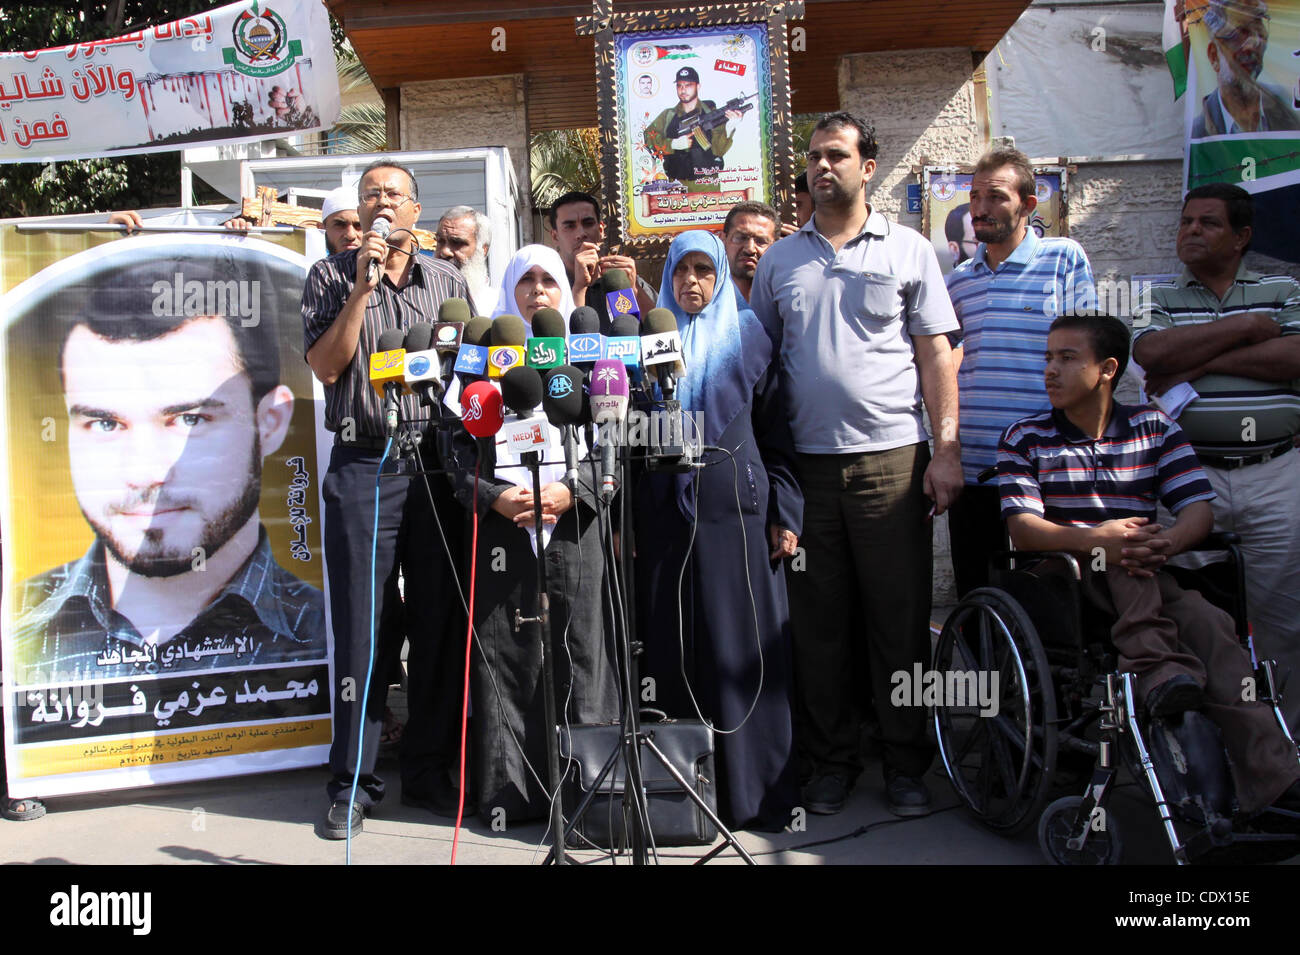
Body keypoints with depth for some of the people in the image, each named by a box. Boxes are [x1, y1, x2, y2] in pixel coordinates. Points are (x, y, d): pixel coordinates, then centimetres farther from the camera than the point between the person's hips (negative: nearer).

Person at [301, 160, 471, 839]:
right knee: (362, 624, -1)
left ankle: (428, 772, 18)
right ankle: (353, 782, 11)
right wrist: (363, 284, -9)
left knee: (440, 621, 5)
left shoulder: (447, 280, 14)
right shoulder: (331, 277, 8)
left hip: (437, 463, 2)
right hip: (363, 466, -2)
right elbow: (326, 365, -5)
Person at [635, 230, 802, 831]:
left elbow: (775, 429, 5)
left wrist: (785, 515, -3)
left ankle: (753, 787, 8)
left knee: (743, 647, 0)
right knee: (675, 650, 3)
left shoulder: (748, 336, 8)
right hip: (665, 509, 2)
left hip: (735, 507, -2)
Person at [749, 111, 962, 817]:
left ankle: (906, 762, 17)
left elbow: (936, 355, 4)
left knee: (900, 618, 2)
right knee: (819, 620, 7)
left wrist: (946, 449, -6)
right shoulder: (780, 259, 13)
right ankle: (832, 759, 20)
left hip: (892, 458, -2)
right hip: (806, 461, 2)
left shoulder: (907, 250, 7)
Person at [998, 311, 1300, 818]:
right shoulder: (1025, 438, 6)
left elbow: (1199, 509, 2)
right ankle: (1162, 665, -43)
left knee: (1205, 620, -29)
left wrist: (1168, 541, -23)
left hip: (1150, 584, 2)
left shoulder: (1155, 428, 14)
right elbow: (1023, 529, -8)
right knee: (1114, 550, -33)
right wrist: (1096, 539, -28)